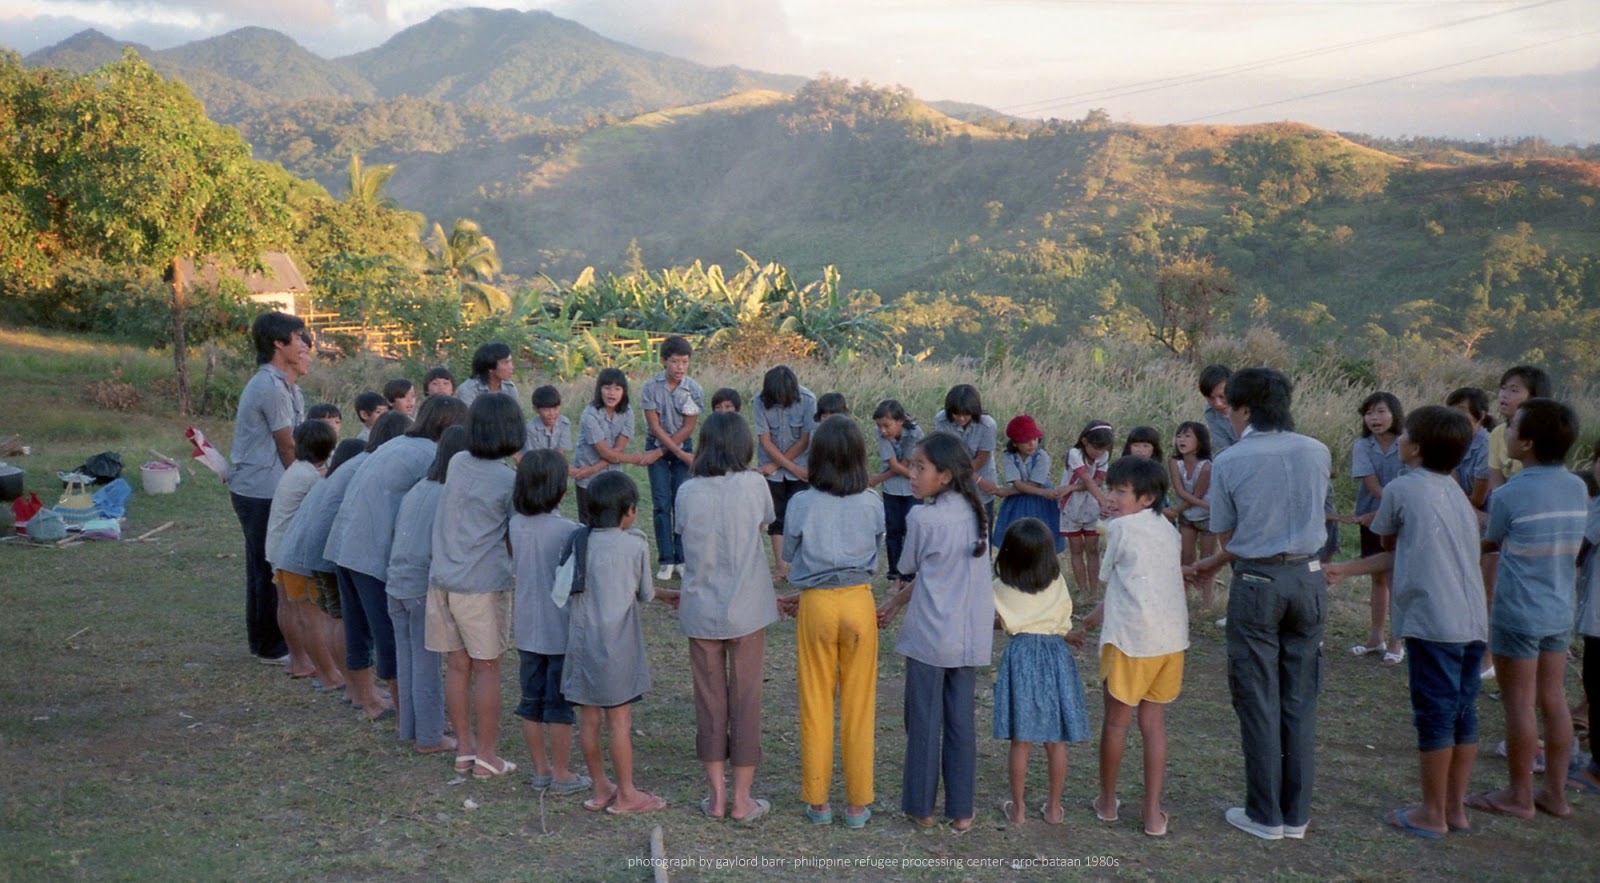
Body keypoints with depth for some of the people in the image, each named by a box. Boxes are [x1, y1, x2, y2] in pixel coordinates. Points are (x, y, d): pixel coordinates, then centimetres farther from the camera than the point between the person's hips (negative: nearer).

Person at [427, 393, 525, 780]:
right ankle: (486, 756, 12)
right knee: (486, 667, 6)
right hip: (483, 584, -5)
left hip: (442, 580, 5)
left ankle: (464, 749, 23)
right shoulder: (510, 481, -12)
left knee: (457, 664, 13)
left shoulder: (456, 464, 2)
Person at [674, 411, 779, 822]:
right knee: (746, 700, 9)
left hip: (701, 611, 1)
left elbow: (685, 536, 5)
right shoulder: (754, 485, -10)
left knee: (709, 700, 13)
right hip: (747, 610, -1)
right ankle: (741, 799, 16)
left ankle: (716, 795, 20)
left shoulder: (687, 492, -7)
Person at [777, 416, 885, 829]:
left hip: (816, 606, -1)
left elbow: (789, 554, 2)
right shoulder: (873, 505, -6)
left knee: (815, 705, 11)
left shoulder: (801, 504, -11)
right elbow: (872, 555, 3)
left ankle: (817, 801, 19)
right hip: (859, 603, 1)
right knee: (859, 706, 9)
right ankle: (857, 804, 17)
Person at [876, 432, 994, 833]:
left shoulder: (922, 518, -17)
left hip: (930, 634, -6)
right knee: (961, 720, 11)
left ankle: (921, 806, 19)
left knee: (924, 720, 8)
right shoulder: (975, 513, 3)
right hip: (971, 635, 6)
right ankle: (961, 810, 17)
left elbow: (910, 568, 0)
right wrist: (897, 602, 12)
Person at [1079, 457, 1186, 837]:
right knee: (1154, 723, 12)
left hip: (1131, 638, -6)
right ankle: (1154, 814, 13)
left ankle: (1107, 802, 24)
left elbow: (1106, 577, 7)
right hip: (1172, 637, 6)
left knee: (1116, 721, 10)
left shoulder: (1119, 527, -5)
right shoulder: (1168, 529, 13)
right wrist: (1102, 612, 24)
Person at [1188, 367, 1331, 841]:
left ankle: (1265, 815, 15)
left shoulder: (1229, 461, -10)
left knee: (1259, 701, 7)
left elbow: (1227, 537, -3)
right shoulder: (1318, 453, 2)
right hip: (1309, 579, 4)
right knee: (1299, 701, 12)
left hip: (1257, 583, -4)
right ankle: (1297, 815, 20)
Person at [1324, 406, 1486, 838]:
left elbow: (1389, 543, 10)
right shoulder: (1456, 494, 16)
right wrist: (1345, 571, 18)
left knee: (1435, 716, 2)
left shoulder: (1401, 489, -6)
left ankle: (1432, 814, 12)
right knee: (1462, 714, 14)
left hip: (1432, 622, -7)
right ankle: (1455, 808, 24)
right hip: (1473, 622, 7)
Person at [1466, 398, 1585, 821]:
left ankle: (1519, 796, 13)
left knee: (1519, 703, 3)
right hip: (1559, 612, 6)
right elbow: (1573, 545, 13)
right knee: (1553, 700, 13)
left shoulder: (1509, 495, -17)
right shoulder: (1578, 489, 1)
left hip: (1517, 614, -6)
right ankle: (1555, 793, 21)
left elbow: (1488, 544, -2)